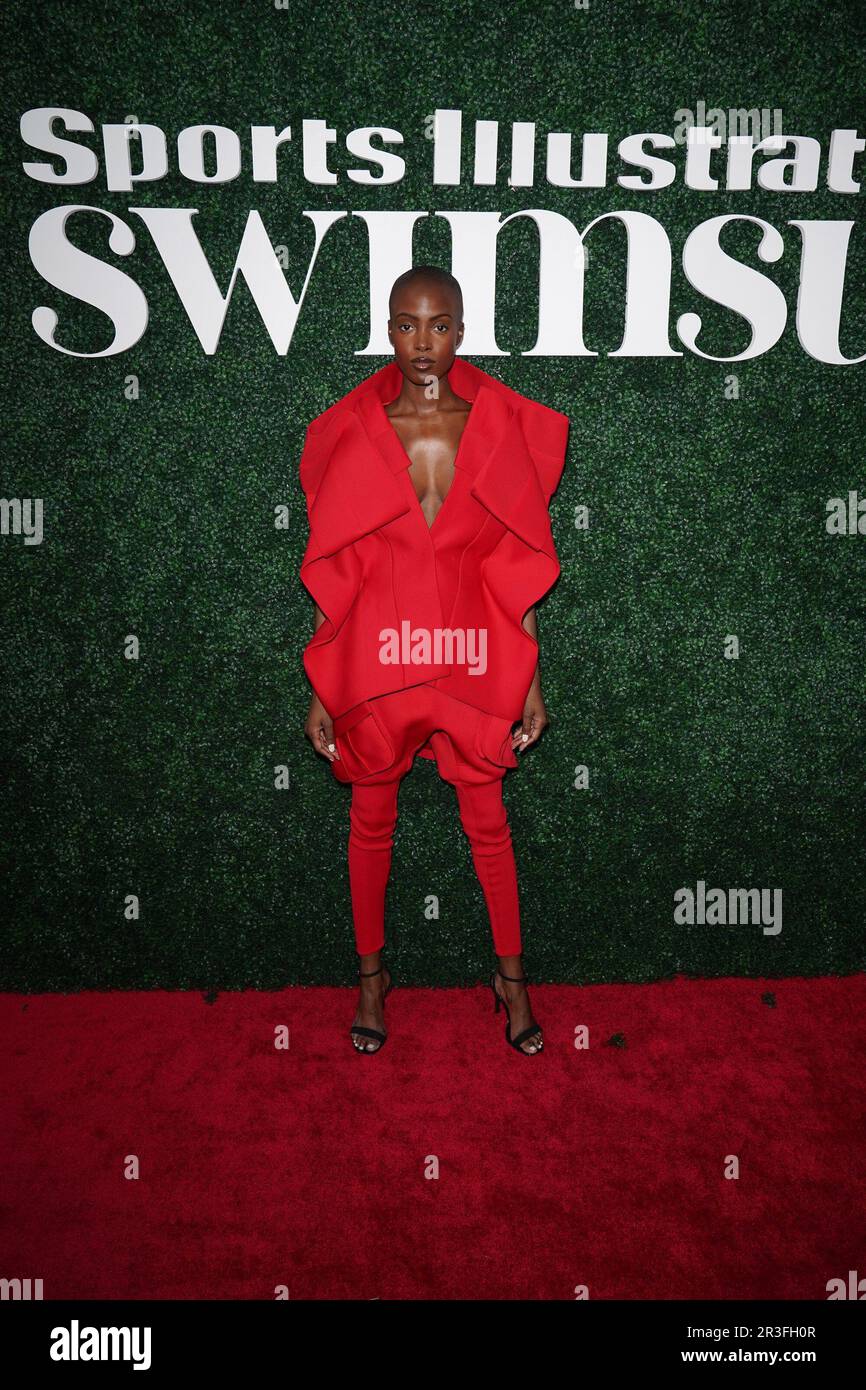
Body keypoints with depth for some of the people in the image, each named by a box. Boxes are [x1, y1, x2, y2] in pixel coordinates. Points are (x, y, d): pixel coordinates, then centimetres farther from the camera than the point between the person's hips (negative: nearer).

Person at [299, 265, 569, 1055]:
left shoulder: (500, 426, -1)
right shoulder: (352, 430, -2)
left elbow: (518, 562, 2)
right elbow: (333, 569, 0)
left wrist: (531, 678, 1)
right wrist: (320, 688, 0)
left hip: (472, 660, 0)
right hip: (374, 657, 0)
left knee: (488, 821, 12)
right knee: (372, 822, 14)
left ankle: (511, 975, 32)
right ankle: (371, 972, 36)